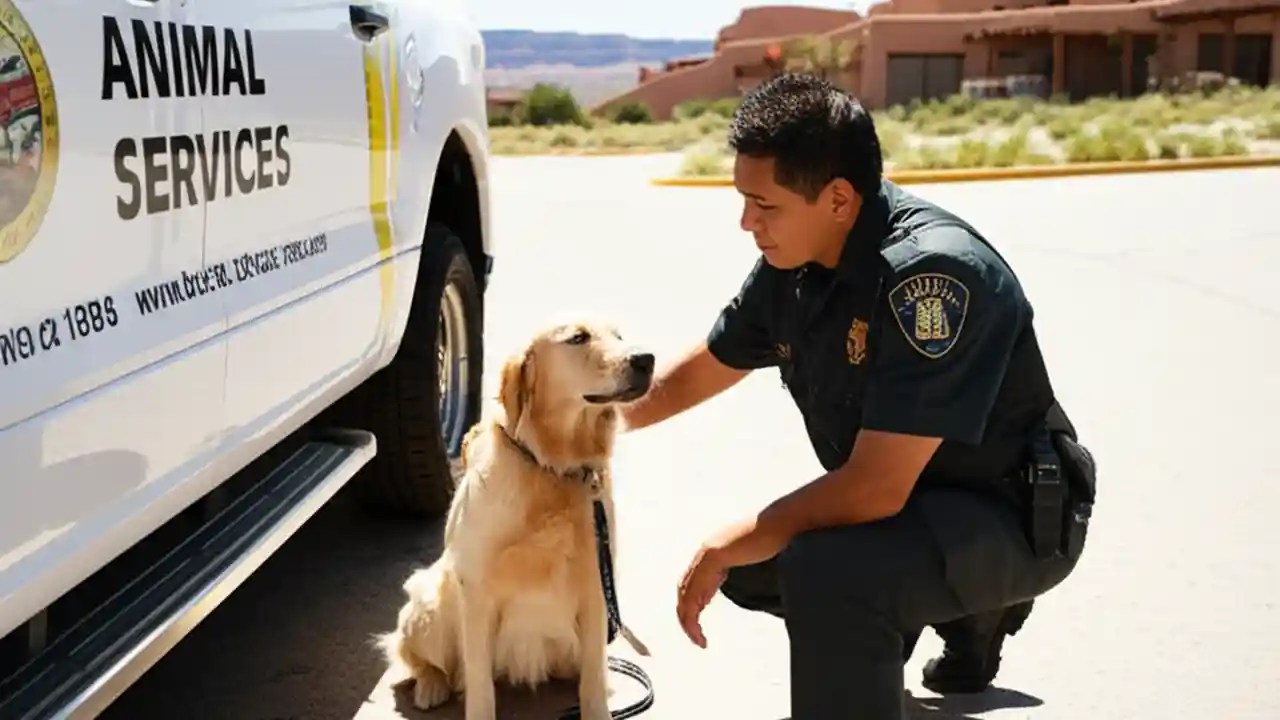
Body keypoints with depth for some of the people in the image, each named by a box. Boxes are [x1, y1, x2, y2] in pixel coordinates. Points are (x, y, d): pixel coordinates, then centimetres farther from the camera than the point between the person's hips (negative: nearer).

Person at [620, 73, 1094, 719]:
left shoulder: (930, 271, -30)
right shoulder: (790, 264, -4)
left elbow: (875, 488, -31)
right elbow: (698, 373, 15)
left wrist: (728, 547, -20)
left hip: (1010, 520, -9)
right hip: (905, 499, 9)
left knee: (827, 567, -34)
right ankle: (970, 612, 26)